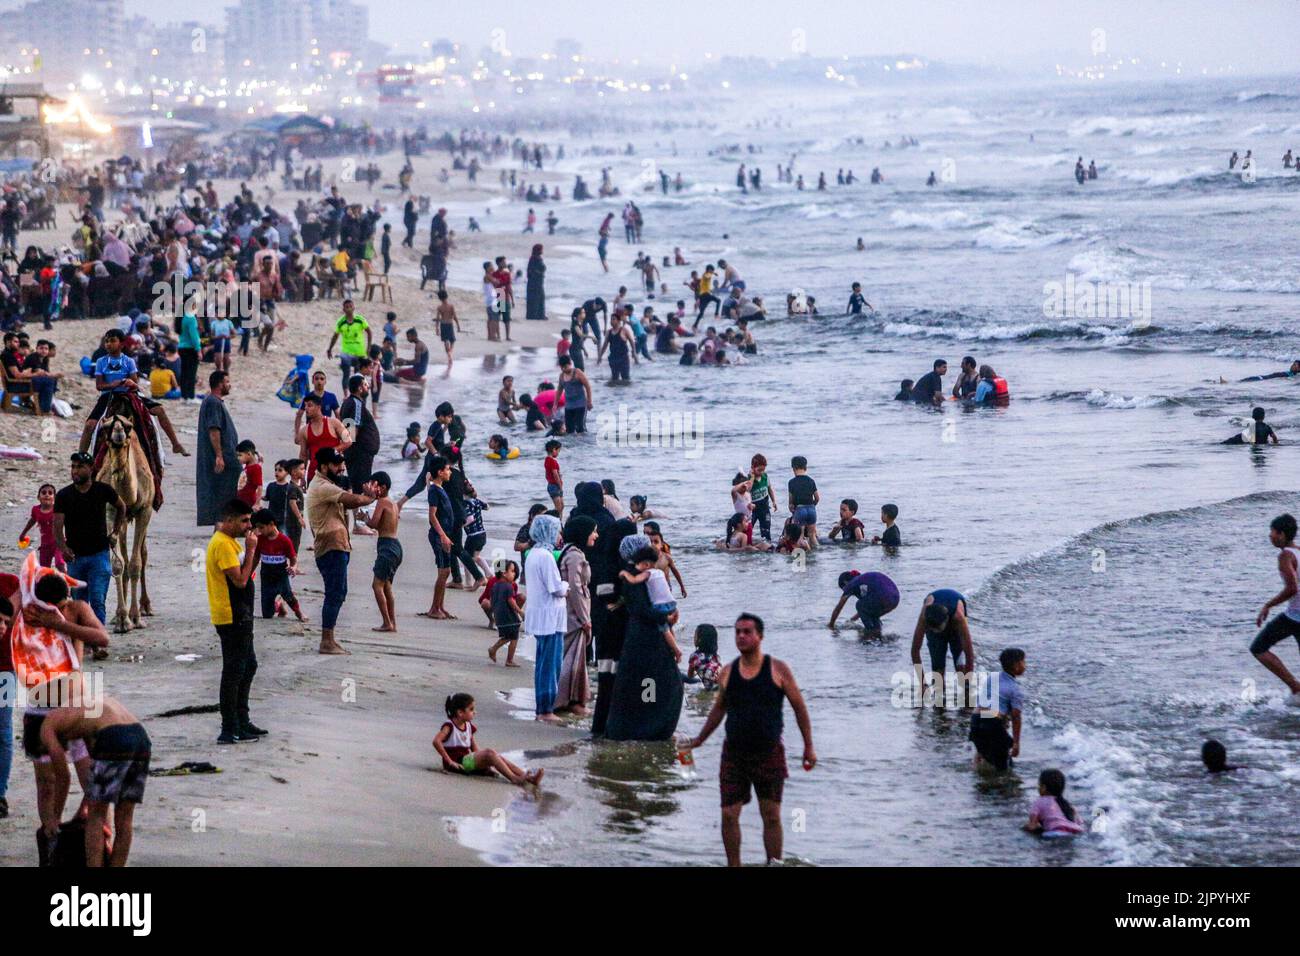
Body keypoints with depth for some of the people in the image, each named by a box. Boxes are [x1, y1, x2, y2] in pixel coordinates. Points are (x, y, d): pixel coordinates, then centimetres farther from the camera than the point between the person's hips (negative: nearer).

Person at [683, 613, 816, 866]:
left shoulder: (778, 670, -3)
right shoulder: (727, 673, 4)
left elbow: (799, 708, 2)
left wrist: (809, 746, 0)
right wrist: (699, 740, 22)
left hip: (769, 754, -2)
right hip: (734, 754, 2)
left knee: (772, 816, 0)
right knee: (729, 815, -3)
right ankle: (734, 866, 9)